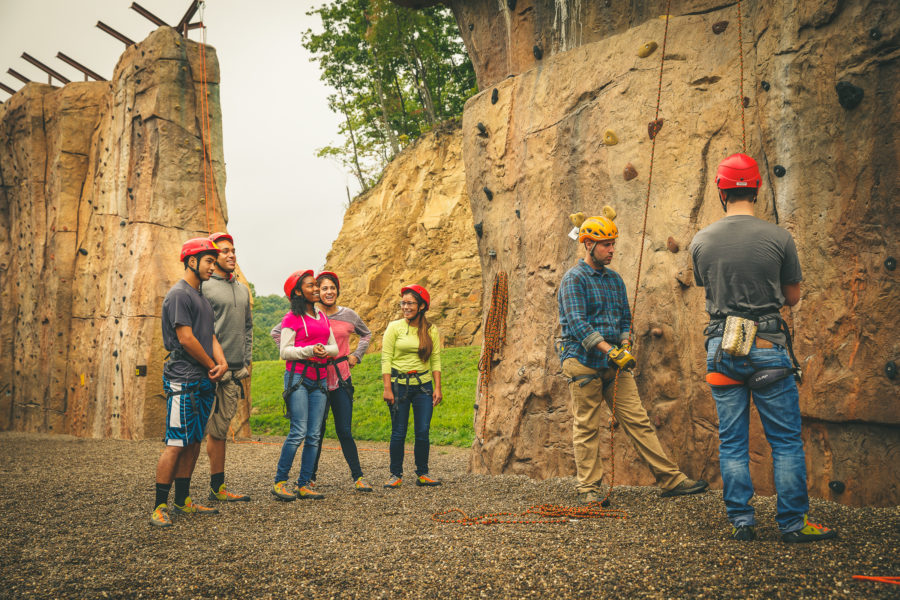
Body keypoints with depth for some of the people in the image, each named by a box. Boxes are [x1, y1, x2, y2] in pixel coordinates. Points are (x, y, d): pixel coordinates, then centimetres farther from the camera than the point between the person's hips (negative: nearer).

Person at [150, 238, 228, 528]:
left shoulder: (201, 297, 21)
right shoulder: (179, 294, -10)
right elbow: (186, 338, -16)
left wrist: (222, 362, -1)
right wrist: (212, 365, -5)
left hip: (204, 381, 9)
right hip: (184, 381, -9)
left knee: (194, 443, 11)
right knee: (176, 444, -10)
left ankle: (182, 501, 18)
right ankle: (160, 506, -5)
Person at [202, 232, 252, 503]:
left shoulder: (243, 289, 18)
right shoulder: (203, 287, -5)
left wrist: (247, 361, 16)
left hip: (235, 370, 7)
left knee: (220, 429, 9)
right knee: (216, 429, -5)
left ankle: (218, 487, 12)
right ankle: (217, 487, 1)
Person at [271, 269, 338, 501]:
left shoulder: (322, 316, 18)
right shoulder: (292, 318, -2)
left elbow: (334, 346, 17)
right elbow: (285, 351, -7)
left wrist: (325, 350, -5)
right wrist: (309, 350, -20)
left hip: (319, 379, 6)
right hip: (297, 377, -6)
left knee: (314, 435, 2)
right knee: (298, 432, -12)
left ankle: (303, 485, 7)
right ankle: (279, 482, -2)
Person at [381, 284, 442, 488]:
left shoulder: (431, 330, 4)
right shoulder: (394, 327, -2)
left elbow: (436, 361, 7)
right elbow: (386, 359, -4)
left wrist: (437, 388, 0)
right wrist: (387, 388, -10)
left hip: (423, 386, 2)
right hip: (399, 385, -2)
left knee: (423, 432, 1)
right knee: (398, 433, 1)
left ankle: (422, 474, 15)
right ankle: (396, 475, 12)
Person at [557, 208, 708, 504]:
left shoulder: (615, 279, 16)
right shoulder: (574, 279, -6)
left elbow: (625, 318, 20)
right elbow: (577, 323, -16)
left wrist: (626, 346, 1)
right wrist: (608, 349, -22)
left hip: (614, 364, 6)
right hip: (583, 362, -6)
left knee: (638, 420, 4)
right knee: (586, 427, 0)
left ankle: (671, 479, 4)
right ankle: (588, 487, 10)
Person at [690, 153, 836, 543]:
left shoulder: (701, 242, -1)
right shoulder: (778, 237, -7)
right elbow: (793, 297, 5)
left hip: (722, 348, 2)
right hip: (768, 348, -2)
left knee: (732, 443, 9)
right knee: (786, 440, 8)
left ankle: (741, 522, 14)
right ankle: (793, 522, 12)